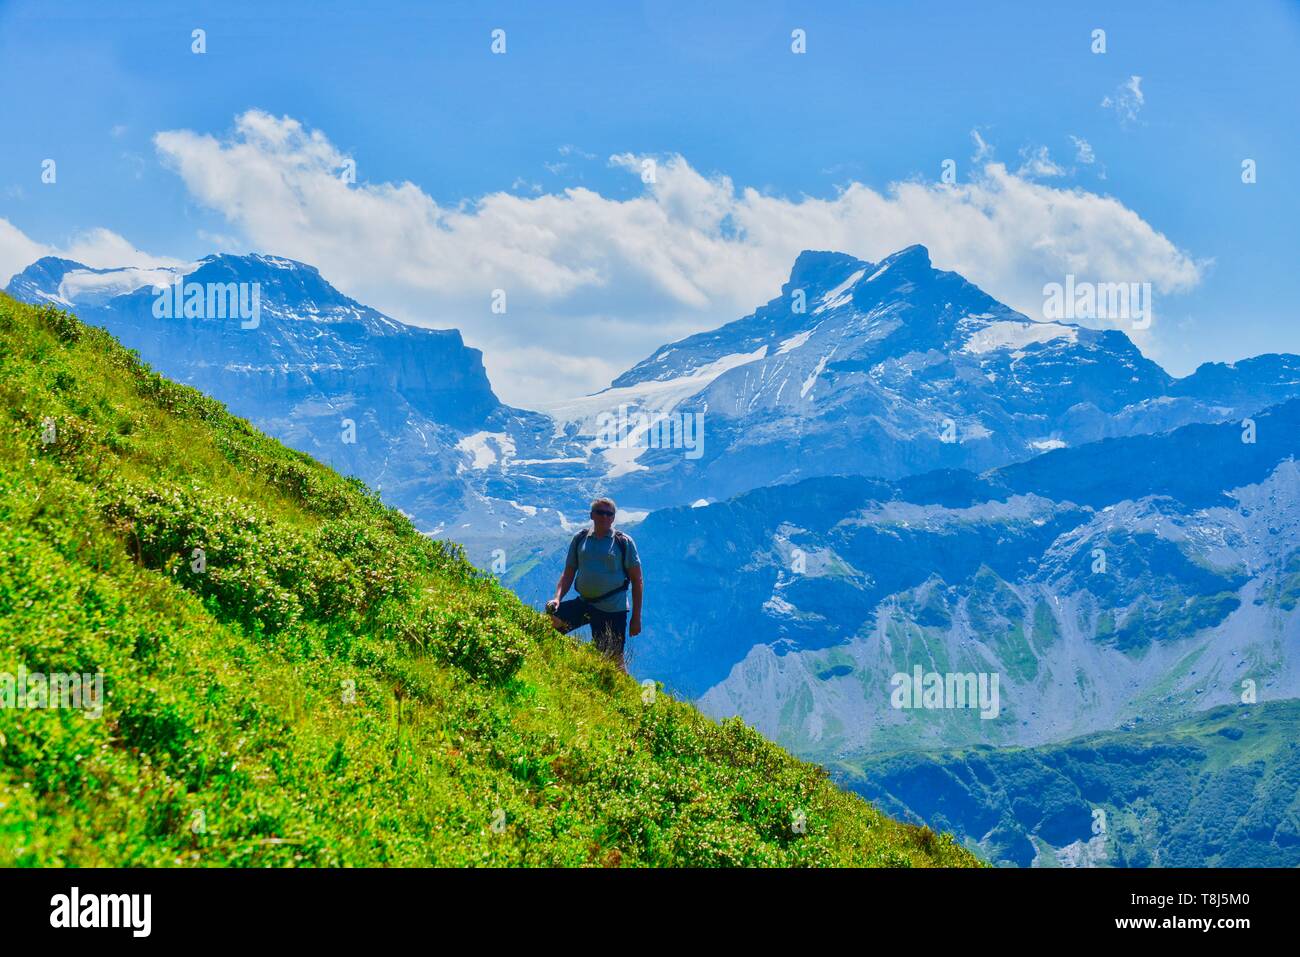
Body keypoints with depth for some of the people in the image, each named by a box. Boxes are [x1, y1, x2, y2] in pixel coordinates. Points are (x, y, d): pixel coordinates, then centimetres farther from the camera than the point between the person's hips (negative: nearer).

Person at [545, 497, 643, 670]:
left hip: (613, 610, -3)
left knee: (614, 660, 0)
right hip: (583, 604, 3)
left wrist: (636, 617, -3)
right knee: (549, 622, -18)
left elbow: (636, 580, 0)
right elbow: (568, 574, 10)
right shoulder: (580, 539, 7)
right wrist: (557, 598, -9)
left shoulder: (624, 542, -2)